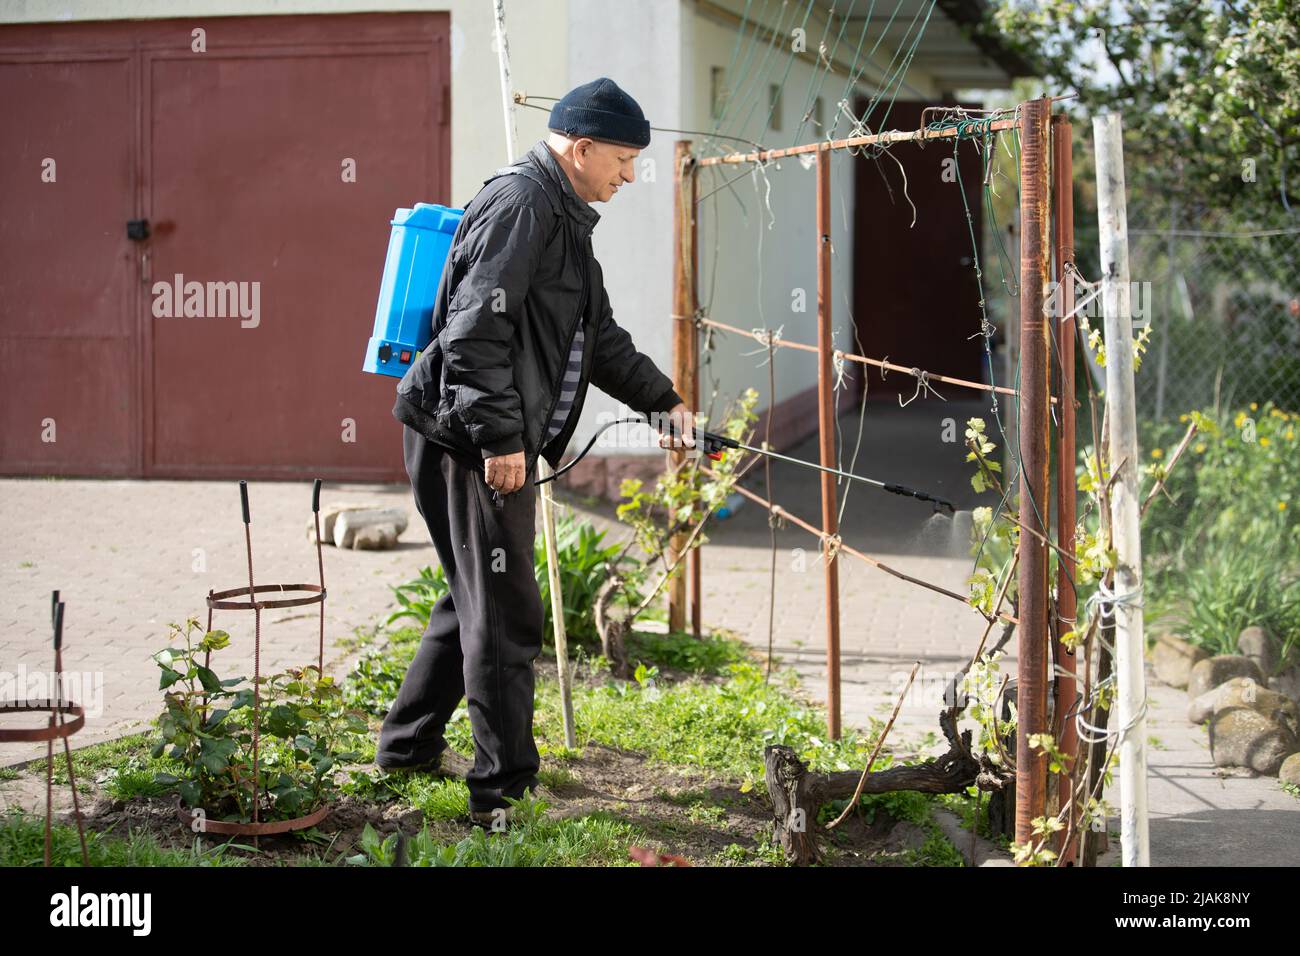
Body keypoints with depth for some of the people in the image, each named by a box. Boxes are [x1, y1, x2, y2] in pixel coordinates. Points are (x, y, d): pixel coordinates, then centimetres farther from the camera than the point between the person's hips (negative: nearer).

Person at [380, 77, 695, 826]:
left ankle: (409, 747, 33)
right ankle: (504, 788, 1)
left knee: (479, 597, 21)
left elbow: (599, 336, 29)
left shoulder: (564, 217, 20)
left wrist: (661, 399, 23)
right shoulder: (519, 203, -14)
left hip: (498, 441, 11)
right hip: (469, 438, -11)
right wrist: (499, 438, -24)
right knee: (505, 612, -6)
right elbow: (476, 329, -23)